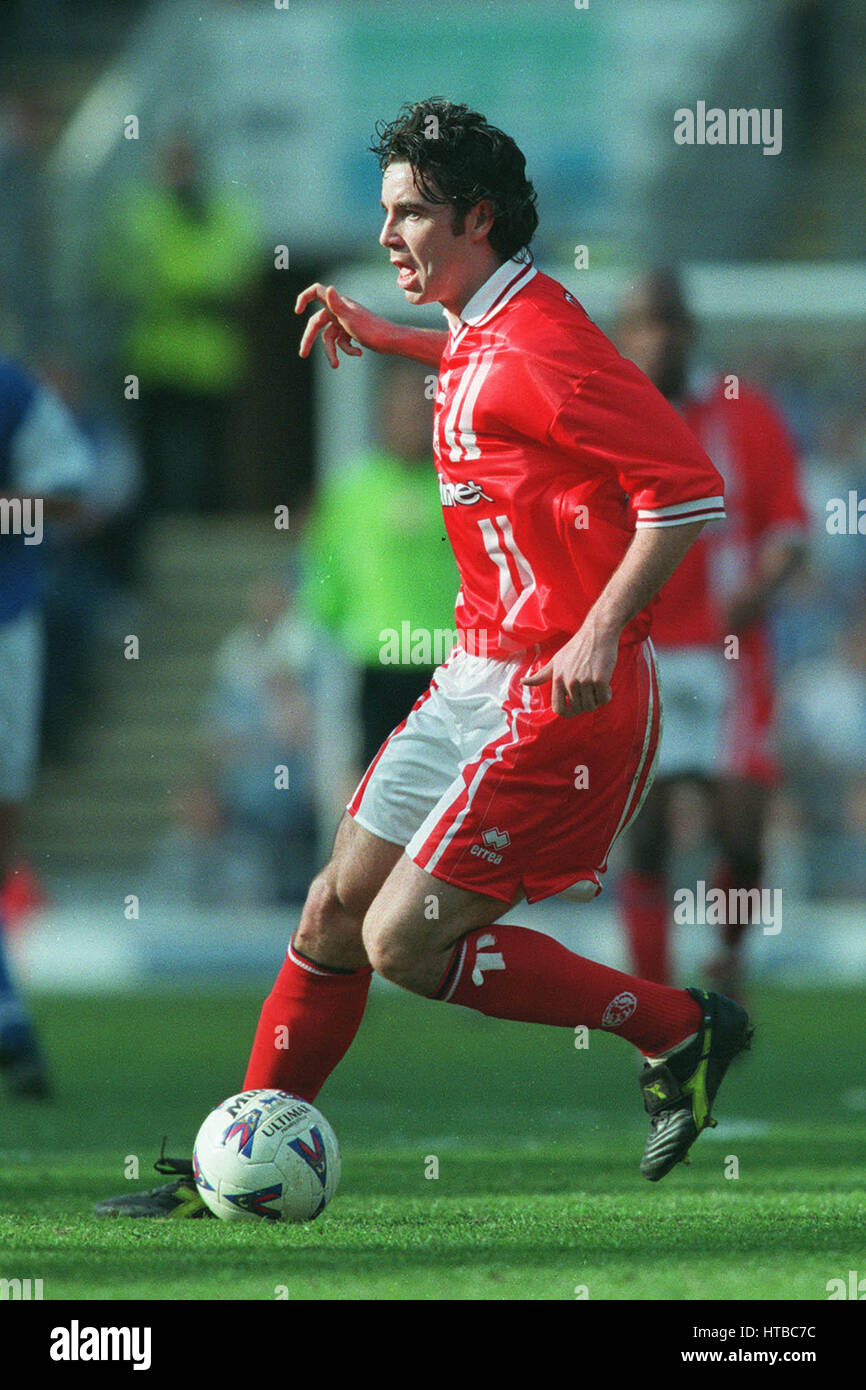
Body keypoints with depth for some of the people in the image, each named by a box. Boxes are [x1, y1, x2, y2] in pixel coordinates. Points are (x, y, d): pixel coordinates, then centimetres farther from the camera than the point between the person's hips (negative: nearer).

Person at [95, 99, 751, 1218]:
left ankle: (679, 1029, 0)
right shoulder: (480, 334, 10)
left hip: (560, 697, -9)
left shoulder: (536, 343, -19)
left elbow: (688, 485, -23)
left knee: (404, 944, -11)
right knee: (334, 914, 9)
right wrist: (388, 338, 30)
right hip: (479, 676, 9)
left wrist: (602, 630, -28)